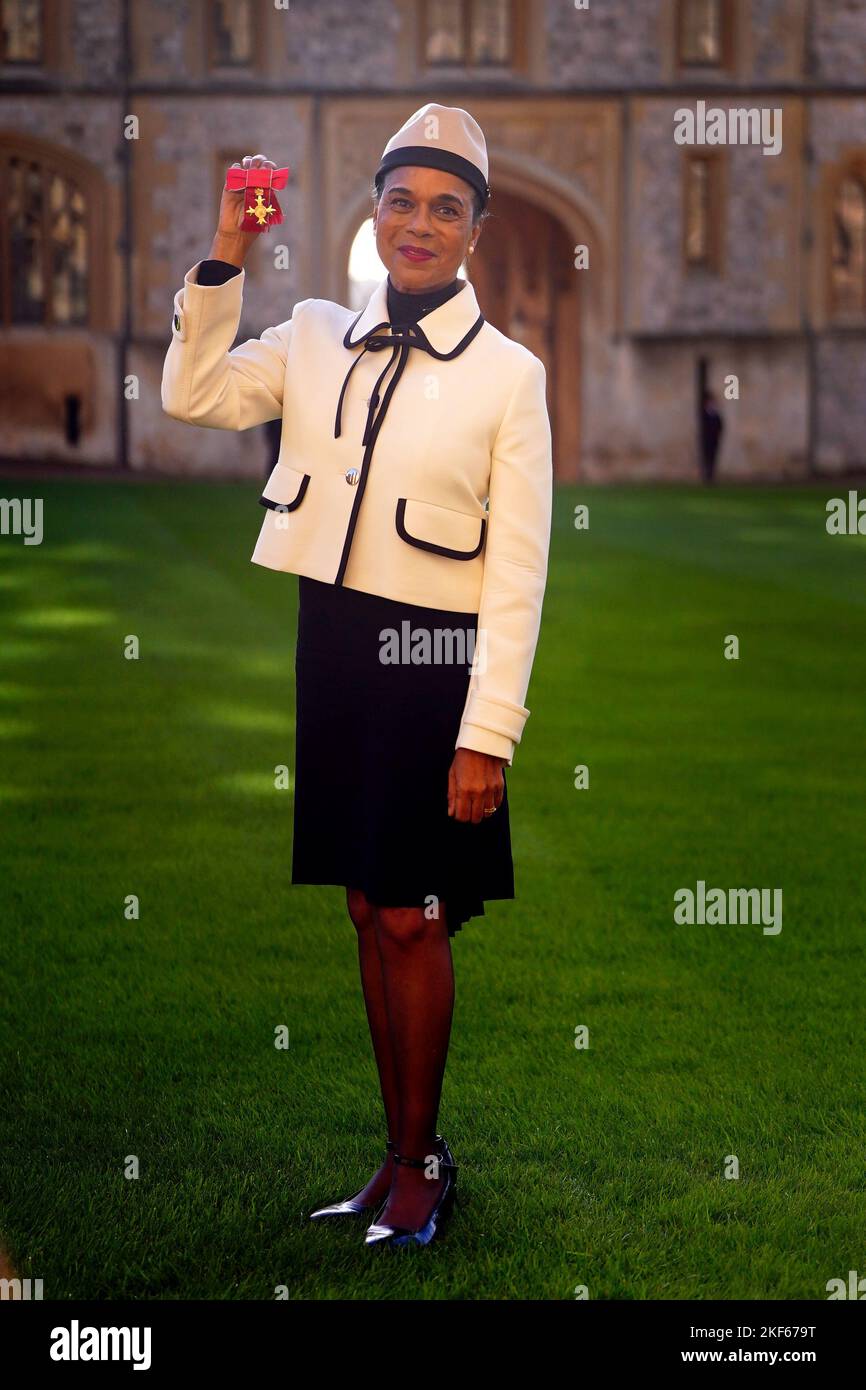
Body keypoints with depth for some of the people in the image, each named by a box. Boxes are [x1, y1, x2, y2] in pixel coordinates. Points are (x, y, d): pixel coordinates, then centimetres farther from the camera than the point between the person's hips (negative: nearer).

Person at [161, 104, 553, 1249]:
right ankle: (402, 1152, 22)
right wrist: (224, 262, -5)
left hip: (435, 661, -4)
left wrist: (488, 733, -13)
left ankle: (423, 1160, 14)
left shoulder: (508, 373, -6)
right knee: (369, 912, 11)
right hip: (332, 643, 4)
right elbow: (193, 397, 1)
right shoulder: (317, 339, 7)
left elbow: (518, 575, -8)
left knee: (411, 919, -2)